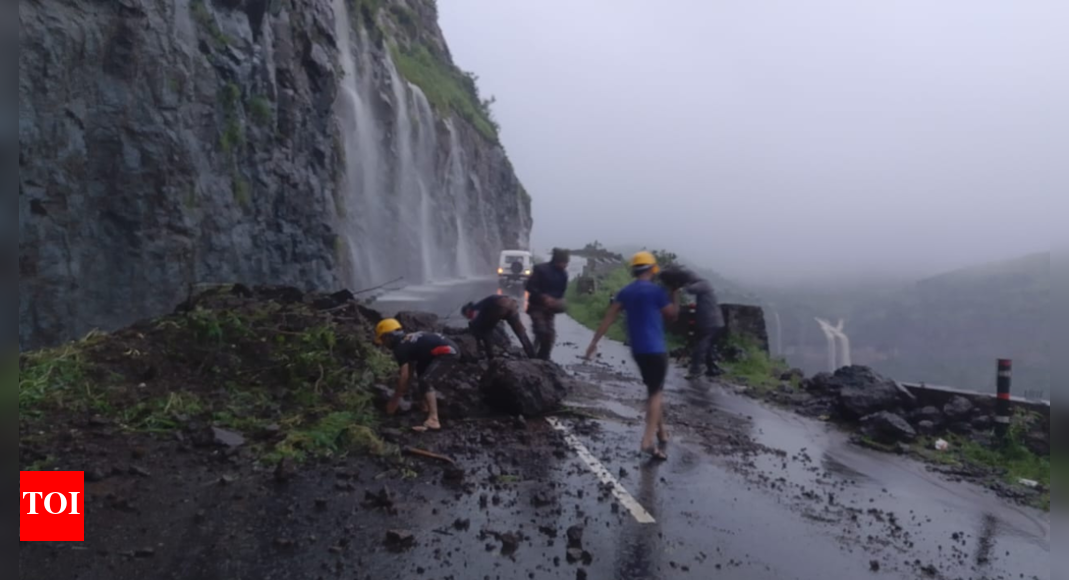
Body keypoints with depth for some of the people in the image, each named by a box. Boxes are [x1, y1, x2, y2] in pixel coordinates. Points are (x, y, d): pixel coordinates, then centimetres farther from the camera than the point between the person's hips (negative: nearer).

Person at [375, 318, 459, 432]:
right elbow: (410, 370, 26)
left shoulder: (400, 348, -9)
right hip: (449, 349, 11)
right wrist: (403, 393, 29)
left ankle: (433, 421, -29)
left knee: (425, 381, -19)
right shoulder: (408, 340, 20)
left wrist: (394, 401, -2)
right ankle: (426, 405, 38)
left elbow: (404, 376, -10)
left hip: (447, 352, -11)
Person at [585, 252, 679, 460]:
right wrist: (676, 293, 15)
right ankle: (647, 441, -13)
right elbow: (672, 314, 2)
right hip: (656, 348, -7)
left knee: (654, 389, 22)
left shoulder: (625, 292, 8)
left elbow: (609, 317, 4)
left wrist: (594, 342, 4)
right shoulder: (656, 290, -10)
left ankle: (661, 431, 32)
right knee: (656, 393, -4)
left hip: (638, 349, 7)